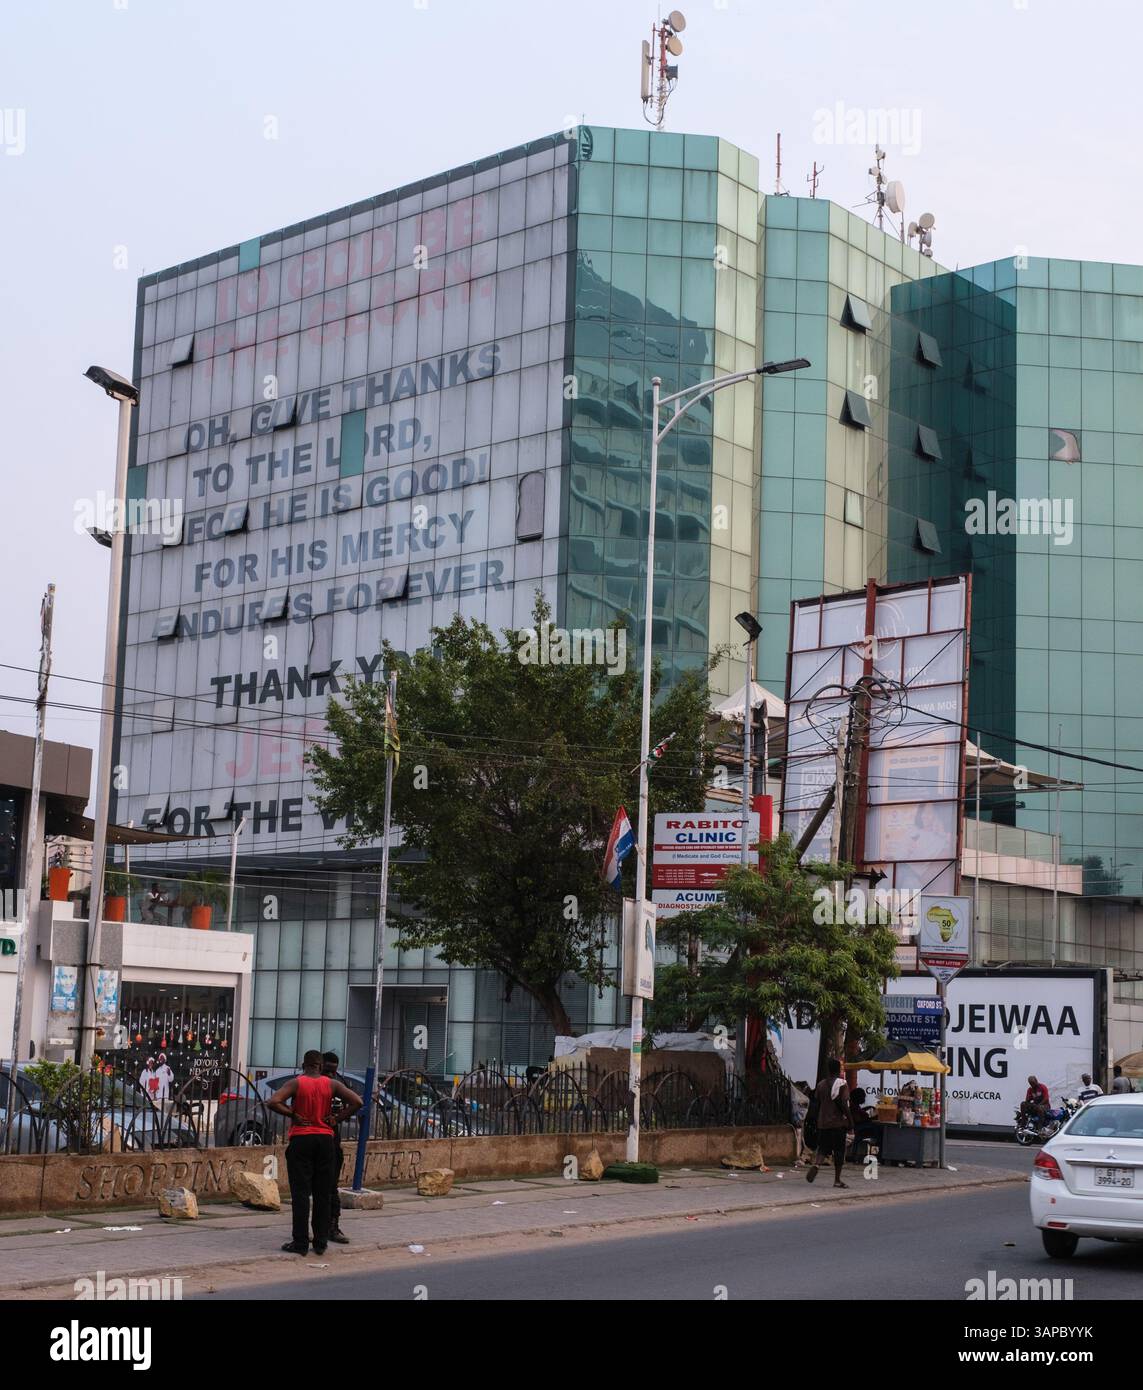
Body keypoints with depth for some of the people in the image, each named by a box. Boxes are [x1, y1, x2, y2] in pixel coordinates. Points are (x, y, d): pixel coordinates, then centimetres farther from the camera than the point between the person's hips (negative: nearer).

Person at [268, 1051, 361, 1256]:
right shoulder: (331, 1084, 2)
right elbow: (356, 1102, -4)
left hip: (301, 1139, -3)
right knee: (322, 1193, 9)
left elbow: (273, 1102, -19)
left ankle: (300, 1242, -1)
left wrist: (292, 1115, -8)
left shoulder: (296, 1083, -5)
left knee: (300, 1192, 0)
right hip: (325, 1139, 3)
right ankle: (321, 1242, 11)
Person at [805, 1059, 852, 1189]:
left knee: (823, 1148, 9)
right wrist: (849, 1124, -5)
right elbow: (845, 1106, -12)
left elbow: (817, 1104, 11)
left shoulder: (821, 1085, 7)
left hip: (822, 1123, 4)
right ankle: (837, 1180, 8)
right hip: (838, 1124, -4)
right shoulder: (842, 1084, -7)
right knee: (839, 1152, 5)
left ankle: (816, 1164, -21)